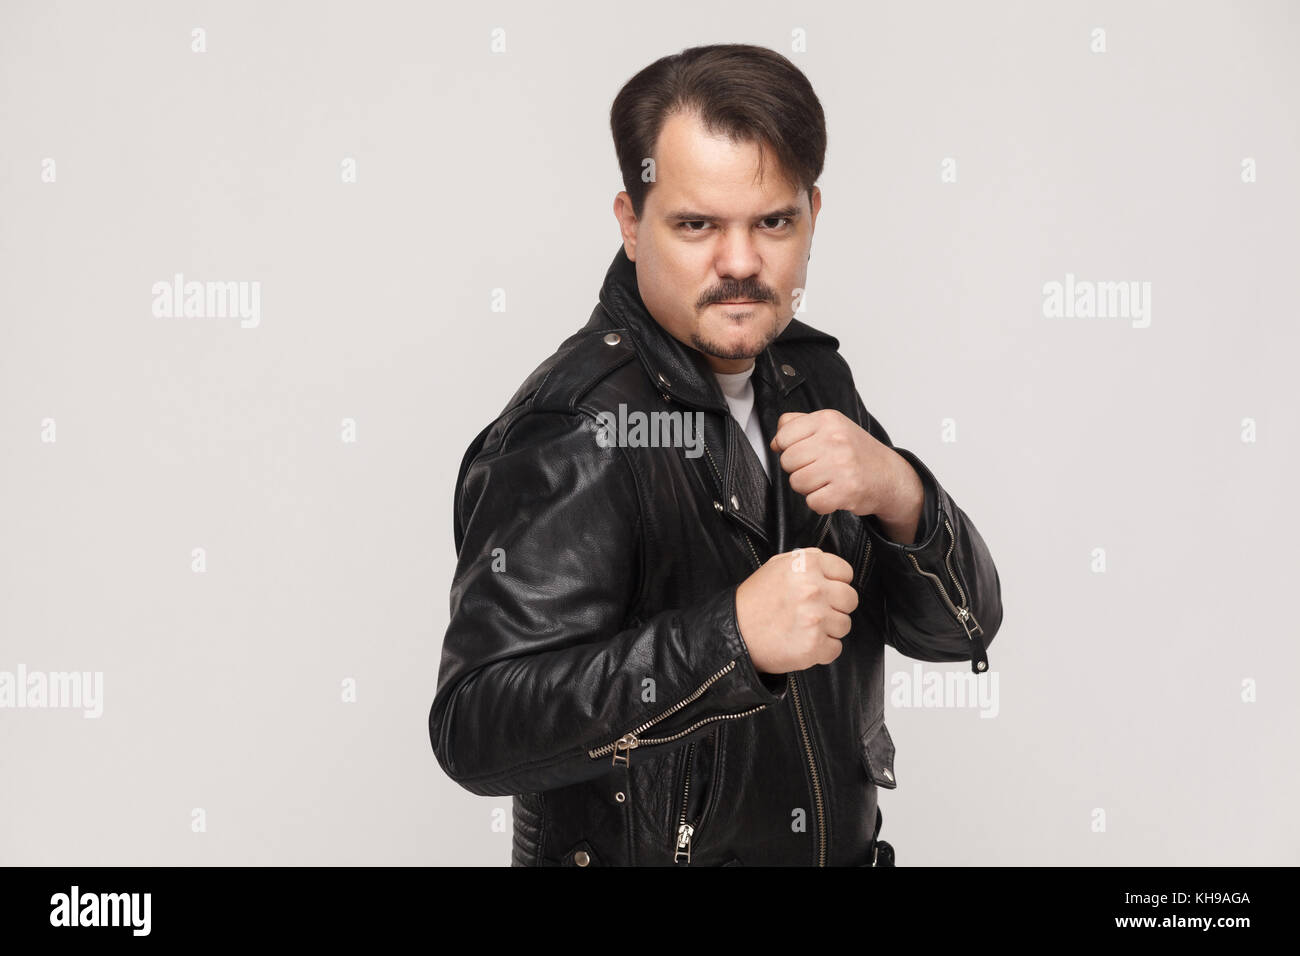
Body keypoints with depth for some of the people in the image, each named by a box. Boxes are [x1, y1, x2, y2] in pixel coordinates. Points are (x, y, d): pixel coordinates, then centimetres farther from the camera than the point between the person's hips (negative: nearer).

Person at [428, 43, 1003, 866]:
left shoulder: (810, 374, -1)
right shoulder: (567, 436, -24)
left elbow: (960, 628, -2)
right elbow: (476, 732, -30)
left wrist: (900, 498, -22)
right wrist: (734, 638, -37)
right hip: (640, 848, -7)